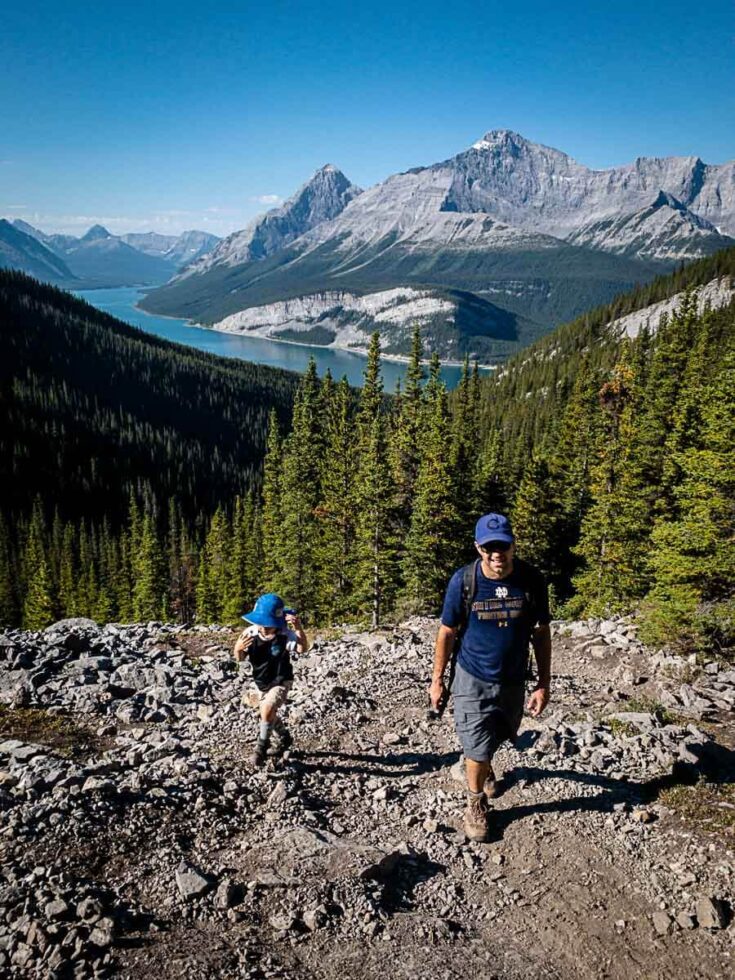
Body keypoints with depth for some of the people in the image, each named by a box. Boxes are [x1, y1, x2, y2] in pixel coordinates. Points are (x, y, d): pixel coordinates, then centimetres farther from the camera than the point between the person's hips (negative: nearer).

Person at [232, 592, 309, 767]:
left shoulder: (285, 634, -28)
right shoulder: (250, 633, -19)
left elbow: (303, 649, -43)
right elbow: (240, 658, -14)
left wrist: (298, 628, -59)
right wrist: (238, 649, -37)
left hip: (280, 682, -5)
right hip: (260, 683, 5)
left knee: (267, 710, -25)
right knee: (268, 714, 23)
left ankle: (261, 746, 1)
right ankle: (283, 736, 53)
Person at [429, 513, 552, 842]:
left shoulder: (532, 580, -16)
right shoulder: (463, 581, -20)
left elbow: (541, 634, -4)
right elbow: (447, 632, -8)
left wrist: (544, 684, -4)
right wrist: (437, 679, -2)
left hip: (513, 681, 3)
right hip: (472, 679, -3)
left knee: (497, 737, 24)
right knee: (478, 748, 0)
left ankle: (483, 765, 58)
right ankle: (475, 804, 29)